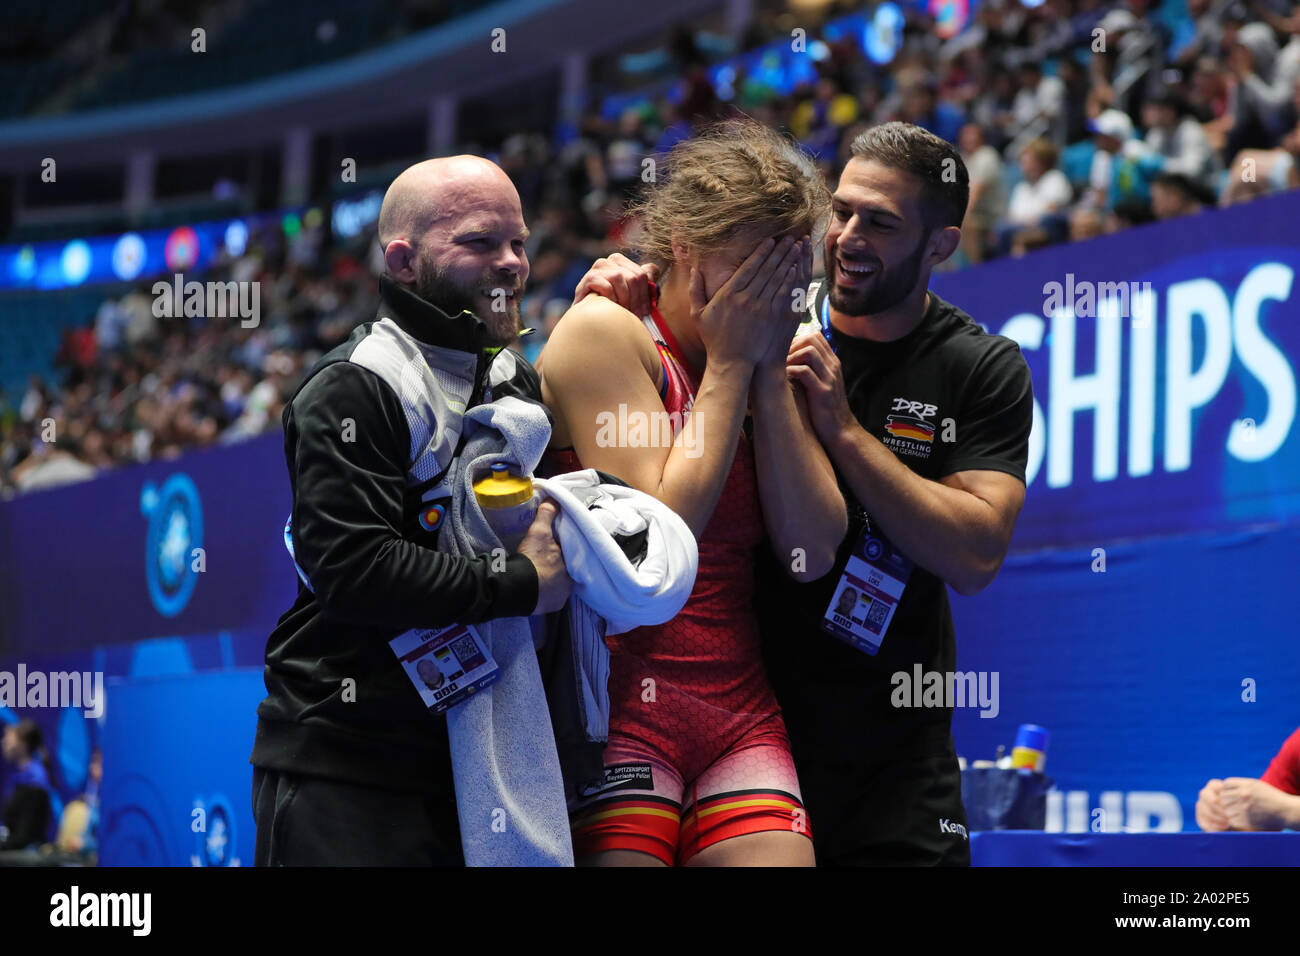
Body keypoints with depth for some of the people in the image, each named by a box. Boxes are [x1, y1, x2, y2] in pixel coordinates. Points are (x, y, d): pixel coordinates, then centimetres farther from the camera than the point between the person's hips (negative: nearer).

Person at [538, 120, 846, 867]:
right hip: (621, 704, -6)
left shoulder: (767, 360, 13)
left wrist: (770, 370, -2)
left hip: (743, 712, 6)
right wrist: (728, 364, -9)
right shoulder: (605, 334, -5)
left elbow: (813, 553, 1)